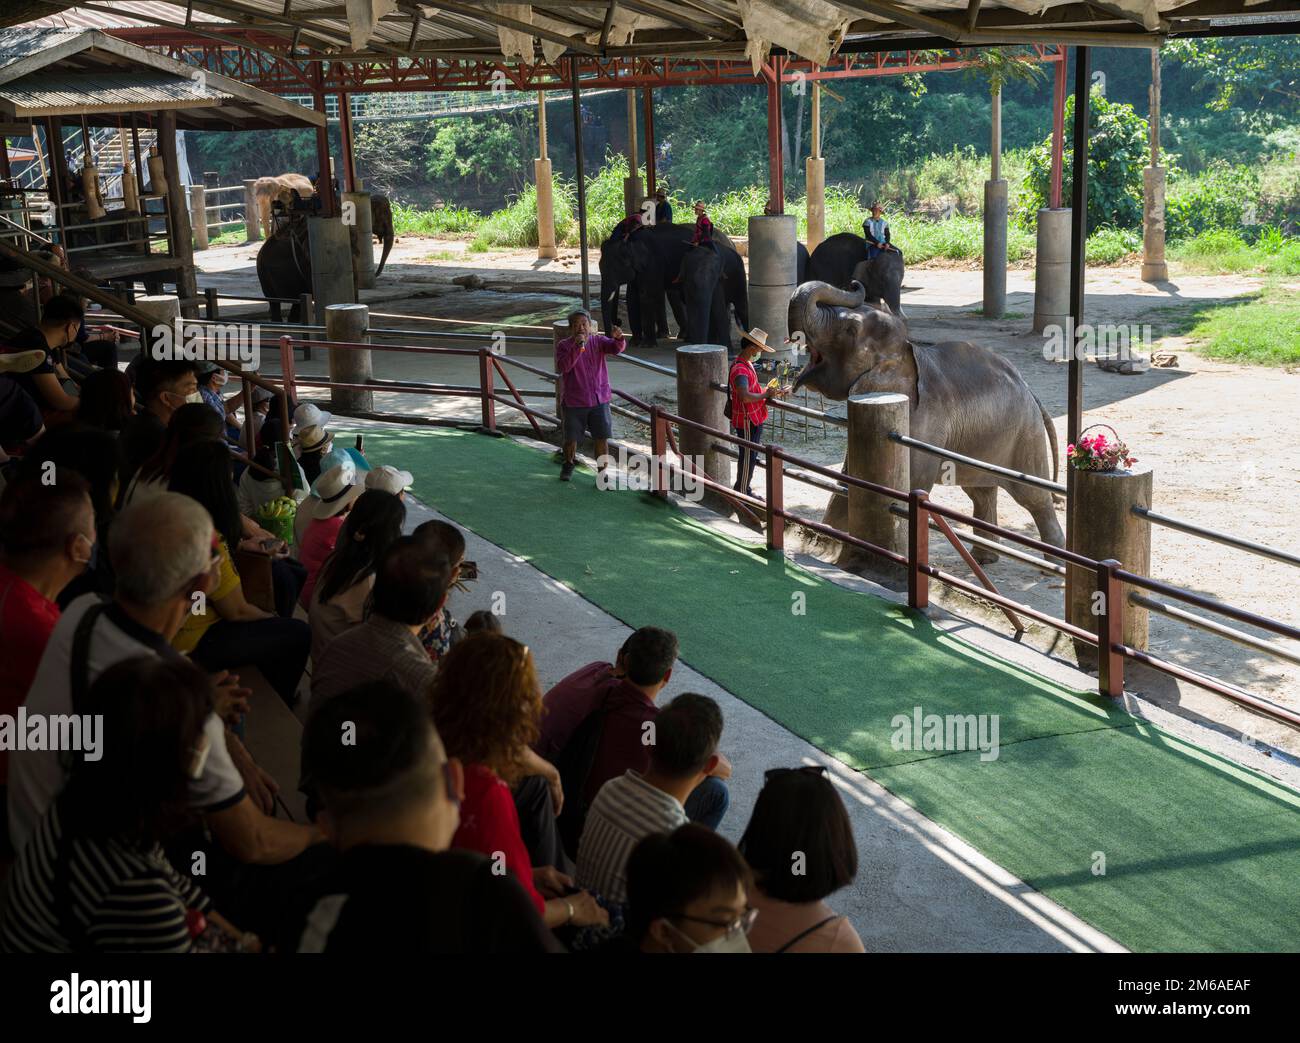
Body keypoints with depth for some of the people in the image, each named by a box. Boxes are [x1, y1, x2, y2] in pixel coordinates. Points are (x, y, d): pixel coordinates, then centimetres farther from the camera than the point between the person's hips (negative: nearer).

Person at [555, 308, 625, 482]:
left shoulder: (598, 341, -1)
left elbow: (617, 348, -18)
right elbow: (563, 367, -24)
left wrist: (618, 338, -41)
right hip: (574, 402, -1)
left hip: (599, 400, 1)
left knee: (602, 438, -1)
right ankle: (569, 465, 39)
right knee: (571, 438, 12)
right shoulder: (564, 346, -7)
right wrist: (577, 346, -32)